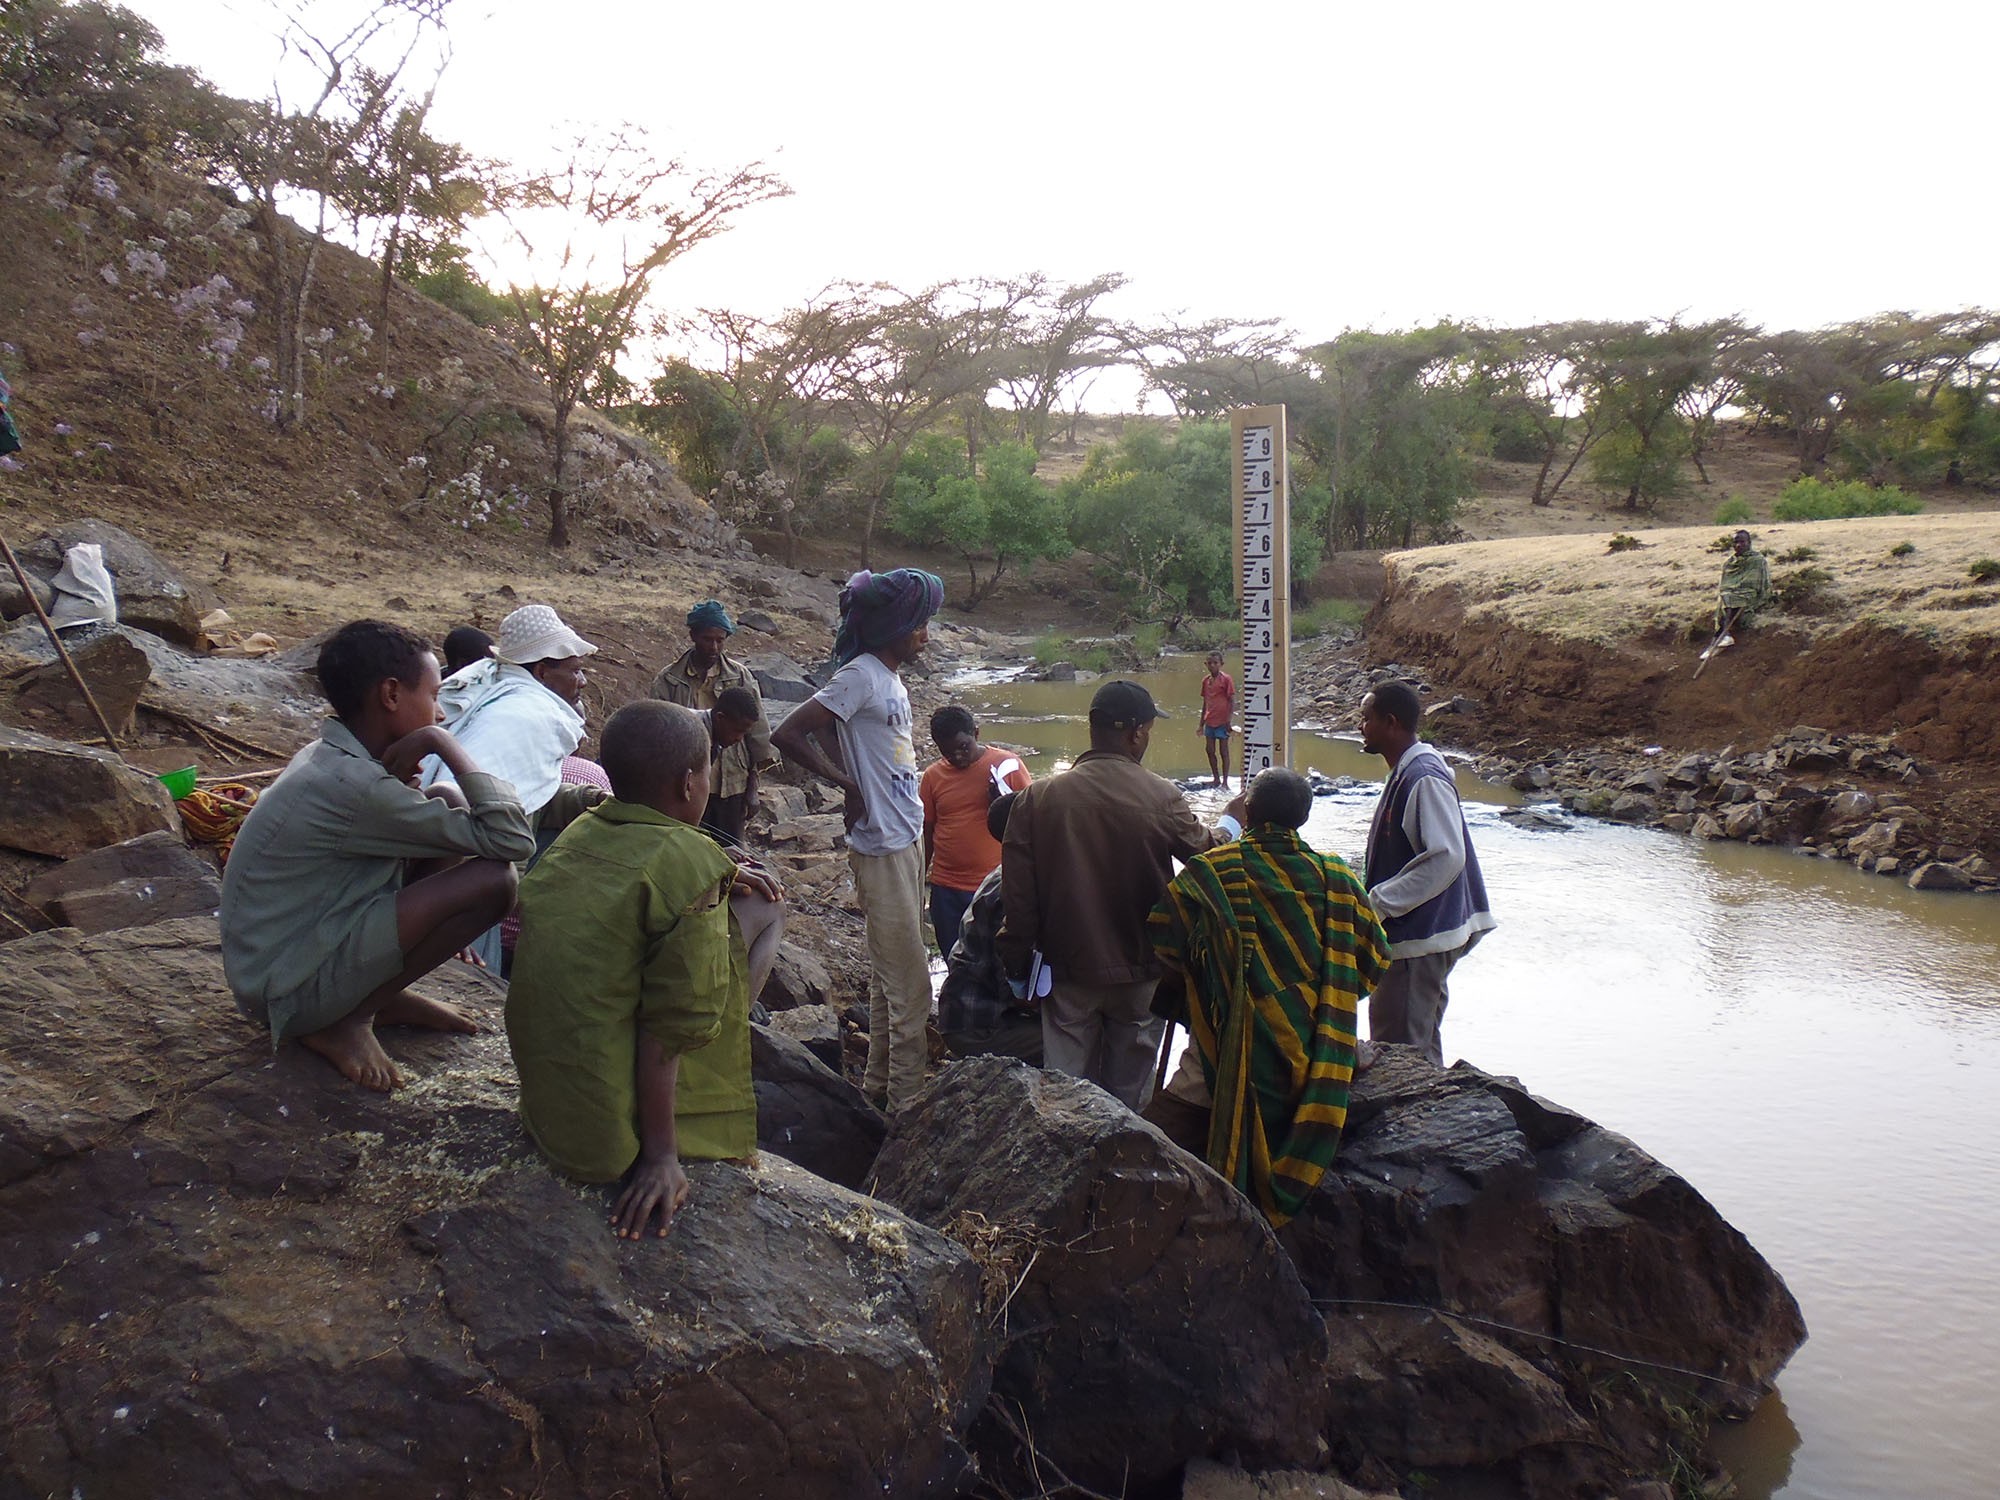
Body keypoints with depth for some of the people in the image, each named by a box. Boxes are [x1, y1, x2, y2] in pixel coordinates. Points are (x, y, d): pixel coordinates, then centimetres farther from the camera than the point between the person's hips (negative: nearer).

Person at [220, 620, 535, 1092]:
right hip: (293, 993, -10)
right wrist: (444, 744, -16)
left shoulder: (323, 757, 3)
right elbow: (514, 838, -24)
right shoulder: (356, 787, -25)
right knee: (493, 879, -22)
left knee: (448, 802, 5)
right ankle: (348, 1020, -6)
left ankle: (385, 994, 8)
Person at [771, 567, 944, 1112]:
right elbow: (787, 735, -22)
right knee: (910, 985, -4)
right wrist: (848, 785, -16)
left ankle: (880, 1084, 29)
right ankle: (907, 1103, 6)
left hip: (908, 841, 9)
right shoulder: (860, 675, -16)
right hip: (882, 848, -9)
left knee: (890, 975, 17)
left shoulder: (889, 677, 11)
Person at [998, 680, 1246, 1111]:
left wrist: (1018, 967, 4)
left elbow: (1017, 894, -7)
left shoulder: (1037, 798, -10)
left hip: (1067, 969, 1)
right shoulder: (1163, 798, -13)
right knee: (1129, 1088, 13)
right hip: (1141, 970, -1)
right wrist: (1230, 821, 25)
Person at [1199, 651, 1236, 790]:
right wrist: (1202, 723, 17)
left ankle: (1225, 782, 4)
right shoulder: (1205, 681, 10)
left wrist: (1229, 719, -17)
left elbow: (1232, 701, -10)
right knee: (1210, 750, 9)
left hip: (1222, 722, -6)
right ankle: (1216, 780, 21)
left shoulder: (1226, 679, -9)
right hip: (1209, 722, 7)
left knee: (1223, 751, -1)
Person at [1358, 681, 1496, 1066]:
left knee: (1403, 1044, -4)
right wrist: (1377, 898, 13)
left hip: (1420, 936, -10)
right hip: (1408, 931, 10)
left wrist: (1379, 901, -22)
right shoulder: (1405, 773, 11)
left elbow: (1446, 858, -26)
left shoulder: (1425, 779, -20)